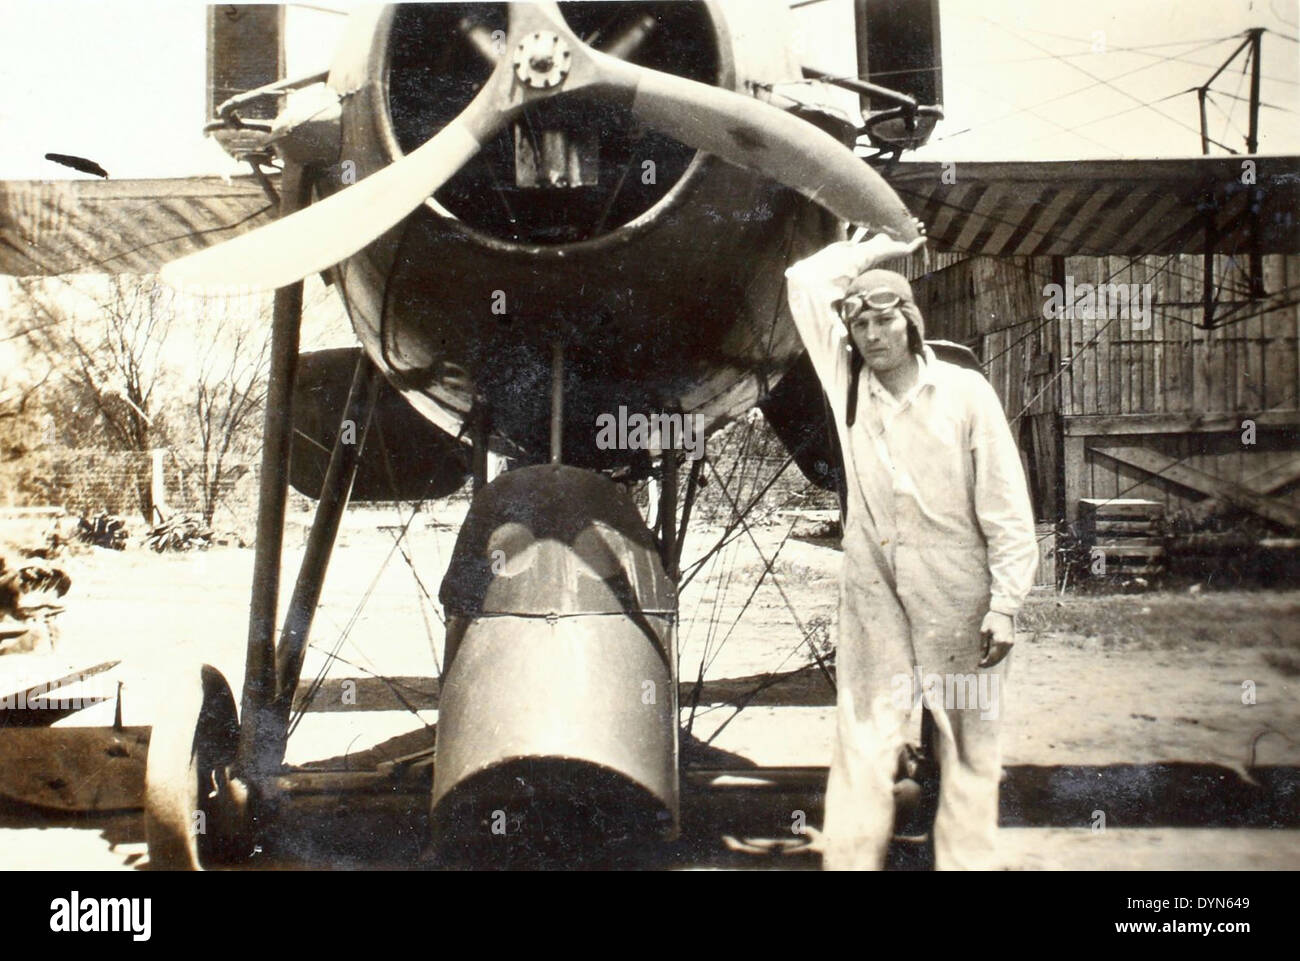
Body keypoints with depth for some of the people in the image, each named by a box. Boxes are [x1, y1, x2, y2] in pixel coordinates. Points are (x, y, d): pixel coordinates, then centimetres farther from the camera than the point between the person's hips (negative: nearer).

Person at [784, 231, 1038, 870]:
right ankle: (848, 857, 8)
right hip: (873, 596, 2)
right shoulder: (846, 383, 4)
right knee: (863, 744, 0)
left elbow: (1006, 507, -4)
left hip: (958, 599, -1)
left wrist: (1005, 604, -8)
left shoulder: (965, 391, -4)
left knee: (969, 747, 8)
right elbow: (806, 281, 9)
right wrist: (880, 248, 13)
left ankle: (967, 860, 20)